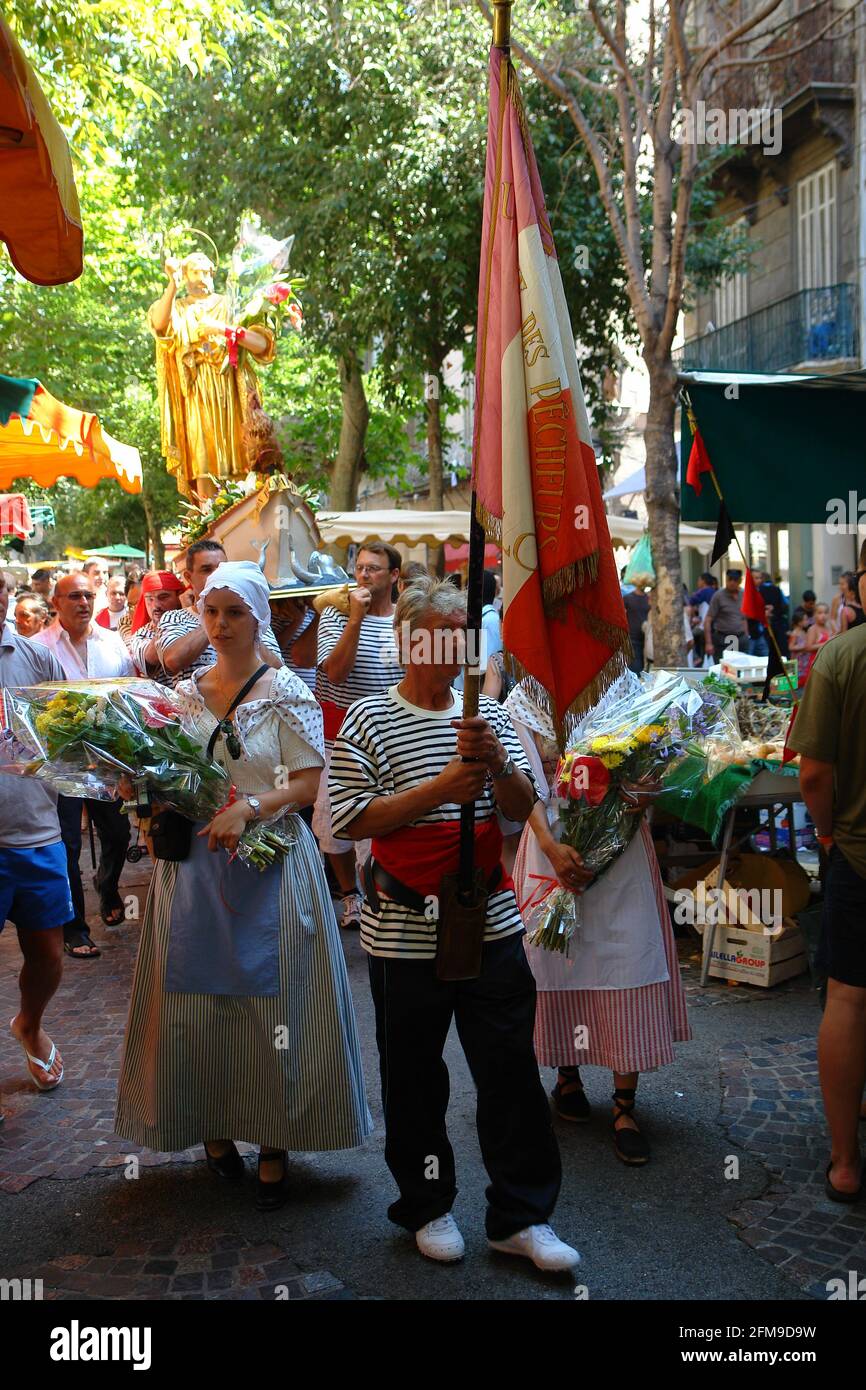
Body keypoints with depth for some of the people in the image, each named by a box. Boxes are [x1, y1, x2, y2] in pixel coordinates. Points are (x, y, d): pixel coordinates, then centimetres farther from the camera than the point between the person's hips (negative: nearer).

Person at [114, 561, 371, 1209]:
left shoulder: (286, 691, -3)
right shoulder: (184, 693, 10)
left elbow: (309, 781, -8)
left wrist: (248, 807, -21)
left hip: (268, 861, -4)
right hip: (194, 863, 4)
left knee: (270, 1003, 0)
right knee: (197, 996, 7)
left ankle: (274, 1145, 13)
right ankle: (213, 1127, 24)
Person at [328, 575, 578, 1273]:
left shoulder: (489, 713, 8)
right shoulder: (367, 720, -2)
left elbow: (523, 809, 3)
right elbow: (351, 820, -11)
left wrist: (495, 761, -18)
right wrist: (440, 787, -20)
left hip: (491, 923, 3)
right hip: (406, 931, -2)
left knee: (511, 1069, 7)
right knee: (415, 1077, 11)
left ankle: (521, 1215, 21)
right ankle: (427, 1207, 30)